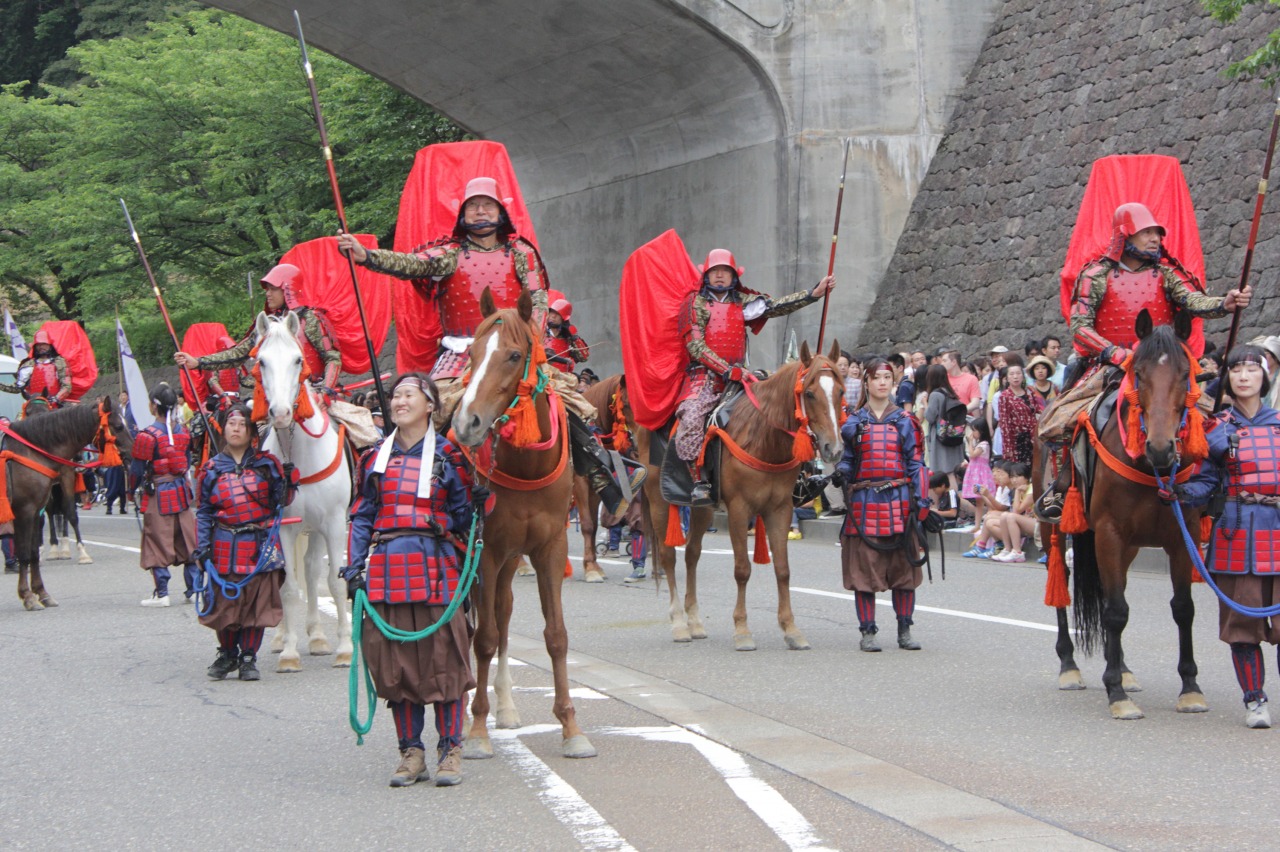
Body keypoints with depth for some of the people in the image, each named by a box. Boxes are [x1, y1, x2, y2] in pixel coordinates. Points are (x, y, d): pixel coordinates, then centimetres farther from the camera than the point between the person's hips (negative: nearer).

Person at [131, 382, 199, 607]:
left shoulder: (148, 436, -16)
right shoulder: (183, 431, 2)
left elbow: (137, 471, -13)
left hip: (157, 495, -5)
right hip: (182, 491, 5)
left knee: (158, 543, 2)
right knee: (187, 540, 12)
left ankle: (162, 594, 2)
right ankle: (194, 589, 13)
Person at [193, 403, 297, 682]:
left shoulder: (267, 464, 3)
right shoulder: (212, 469, 5)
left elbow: (280, 502, 4)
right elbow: (204, 512, 8)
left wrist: (289, 482, -15)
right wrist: (202, 547, 0)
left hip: (261, 546, -1)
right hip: (225, 547, 1)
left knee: (257, 604, 0)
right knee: (224, 603, 4)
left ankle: (248, 658, 14)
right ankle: (227, 654, 24)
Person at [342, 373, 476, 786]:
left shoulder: (447, 456, 4)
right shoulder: (376, 457, 13)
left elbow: (463, 516, 7)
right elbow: (361, 516, 13)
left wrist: (477, 503, -13)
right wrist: (354, 566, 5)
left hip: (436, 567, -3)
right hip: (386, 568, 3)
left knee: (442, 658, -2)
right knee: (395, 663, 4)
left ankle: (450, 751, 7)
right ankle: (411, 752, 13)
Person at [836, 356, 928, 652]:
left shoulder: (904, 421, 9)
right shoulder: (853, 422, 8)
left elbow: (915, 462, 7)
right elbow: (847, 461, 10)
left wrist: (921, 498, -2)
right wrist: (840, 471, -13)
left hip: (899, 502, 1)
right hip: (864, 504, -1)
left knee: (903, 568, 3)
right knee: (864, 569, -1)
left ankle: (905, 631, 13)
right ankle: (867, 631, 7)